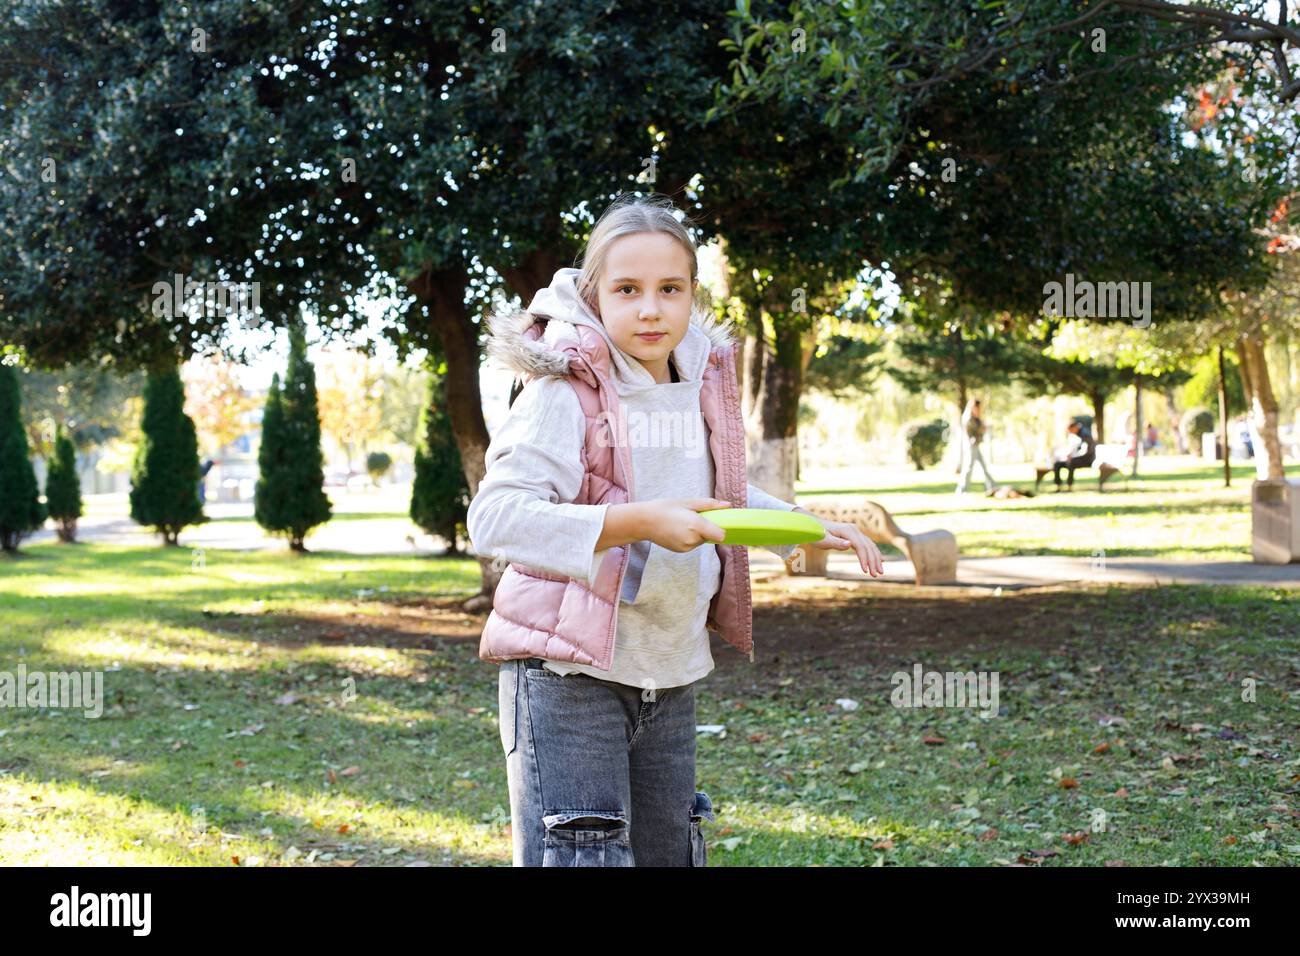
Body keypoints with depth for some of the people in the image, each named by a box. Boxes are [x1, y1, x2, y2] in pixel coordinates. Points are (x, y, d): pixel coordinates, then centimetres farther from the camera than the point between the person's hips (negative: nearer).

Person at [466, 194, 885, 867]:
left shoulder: (700, 387, 8)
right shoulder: (567, 390, -14)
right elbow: (493, 518, -24)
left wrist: (801, 527, 14)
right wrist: (638, 522, -29)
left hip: (669, 678, 7)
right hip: (568, 675, -7)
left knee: (669, 853, 15)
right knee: (581, 854, -12)